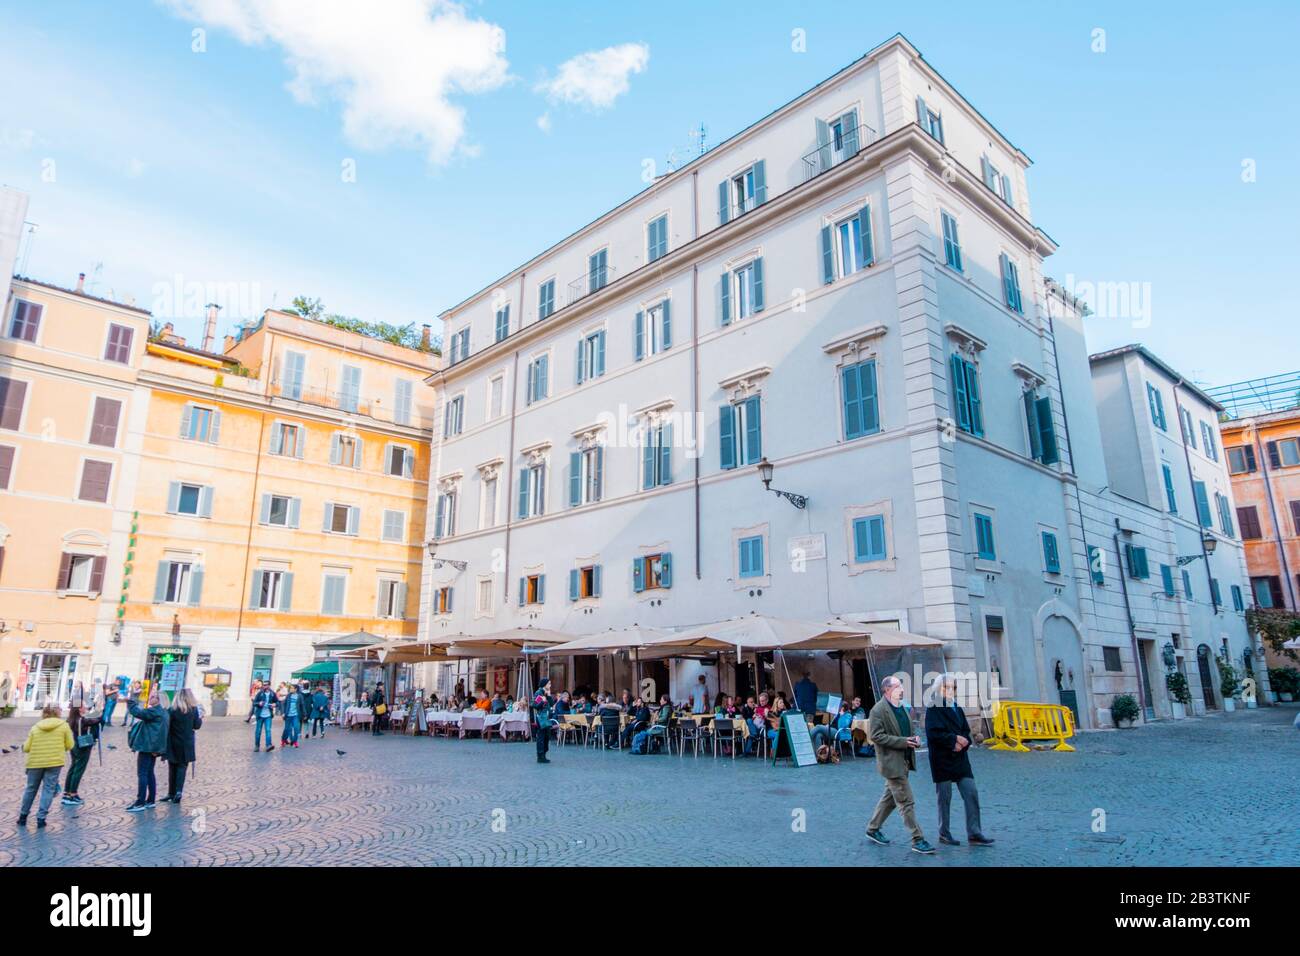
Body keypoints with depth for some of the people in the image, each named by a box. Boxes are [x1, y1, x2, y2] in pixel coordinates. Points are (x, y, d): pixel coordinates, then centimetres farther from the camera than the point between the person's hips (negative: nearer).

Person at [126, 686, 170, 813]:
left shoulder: (154, 711, -15)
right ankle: (151, 800, 19)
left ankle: (140, 802, -6)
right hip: (154, 746, 10)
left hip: (147, 746, -10)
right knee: (149, 773, 15)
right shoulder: (164, 712, 15)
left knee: (142, 774, -7)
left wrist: (130, 701, -8)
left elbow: (137, 712, -22)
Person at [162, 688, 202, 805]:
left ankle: (171, 793, 15)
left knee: (172, 767, 12)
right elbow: (197, 725, -1)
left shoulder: (172, 710, -7)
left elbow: (168, 725, -9)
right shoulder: (194, 709, -5)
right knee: (182, 766, 5)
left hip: (174, 743, 0)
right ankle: (179, 791, -10)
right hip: (187, 744, 0)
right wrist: (201, 717, 19)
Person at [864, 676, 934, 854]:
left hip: (904, 761, 9)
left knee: (889, 798, 17)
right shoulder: (878, 710, -16)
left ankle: (873, 829, 30)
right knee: (907, 803, -4)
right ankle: (918, 840, 5)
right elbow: (876, 736, -20)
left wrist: (914, 738, 0)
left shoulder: (902, 707, 11)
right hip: (891, 762, -9)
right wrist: (903, 741, -23)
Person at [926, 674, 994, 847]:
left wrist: (962, 743, -9)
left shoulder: (957, 708, 12)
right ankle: (944, 834, 16)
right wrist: (954, 739, -15)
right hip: (941, 760, -6)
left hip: (960, 758, 6)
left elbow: (966, 732, 12)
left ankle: (974, 834, 7)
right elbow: (933, 733, -18)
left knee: (971, 794, 1)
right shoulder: (934, 709, -9)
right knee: (944, 797, 3)